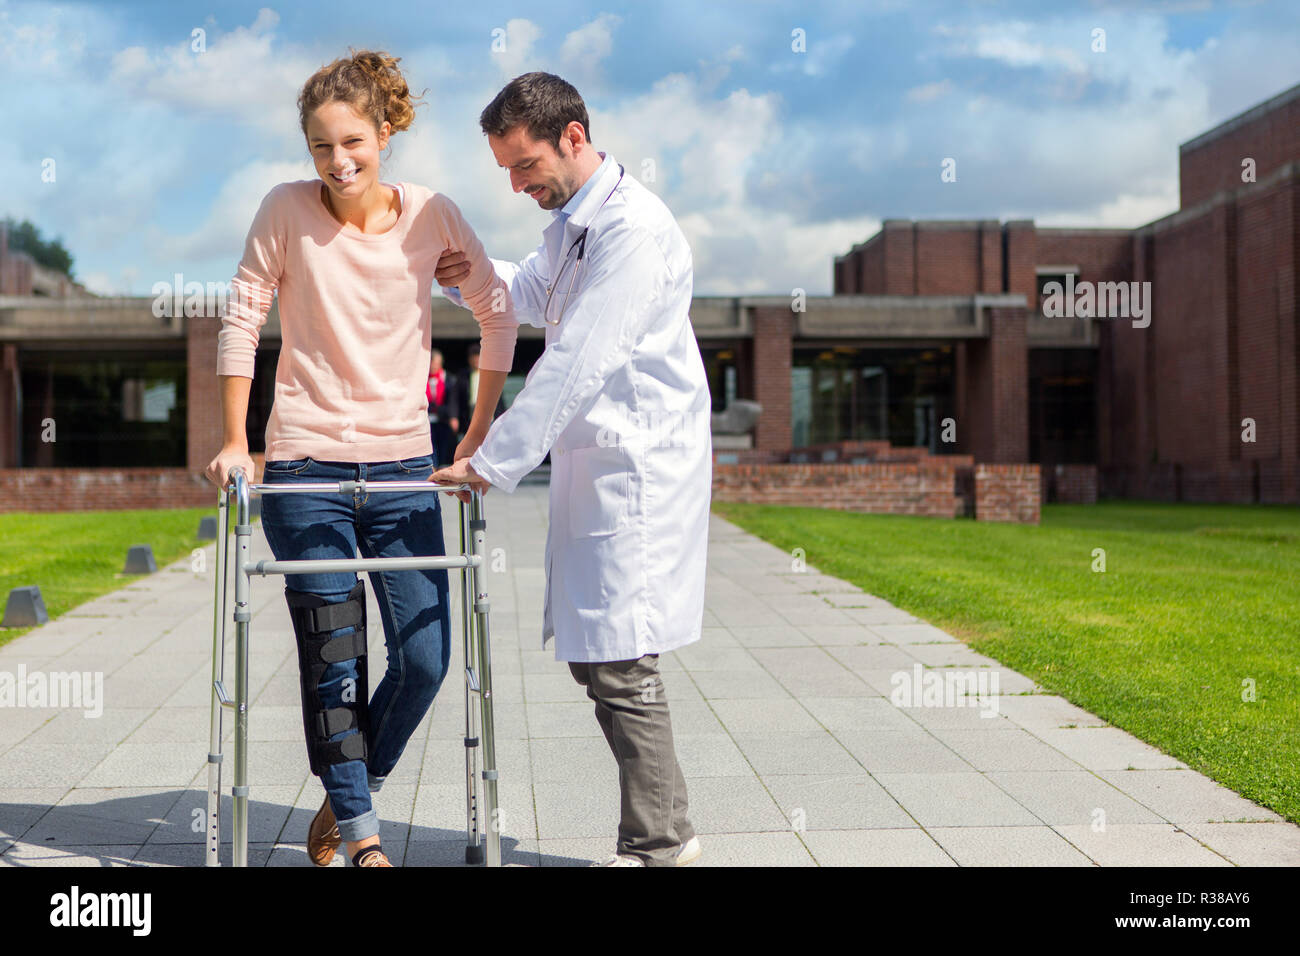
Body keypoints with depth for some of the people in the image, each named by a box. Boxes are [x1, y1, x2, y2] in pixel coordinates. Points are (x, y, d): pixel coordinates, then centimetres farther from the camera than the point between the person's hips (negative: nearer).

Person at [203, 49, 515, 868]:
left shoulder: (432, 214, -2)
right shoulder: (287, 210, -4)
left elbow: (498, 313, 7)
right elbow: (242, 319, 1)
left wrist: (479, 433, 5)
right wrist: (235, 442, -1)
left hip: (402, 464, 2)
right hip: (305, 464, -2)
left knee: (426, 658, 1)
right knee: (332, 658, 0)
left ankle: (348, 793, 25)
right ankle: (360, 828, 16)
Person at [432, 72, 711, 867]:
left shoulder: (633, 227, -18)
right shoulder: (570, 220, 14)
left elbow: (576, 363, -23)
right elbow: (536, 297, 33)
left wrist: (493, 463, -20)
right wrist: (472, 277, 11)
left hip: (639, 466, -10)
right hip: (595, 465, 10)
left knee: (618, 658, -8)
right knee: (591, 652, 11)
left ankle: (658, 844, 4)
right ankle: (662, 832, 20)